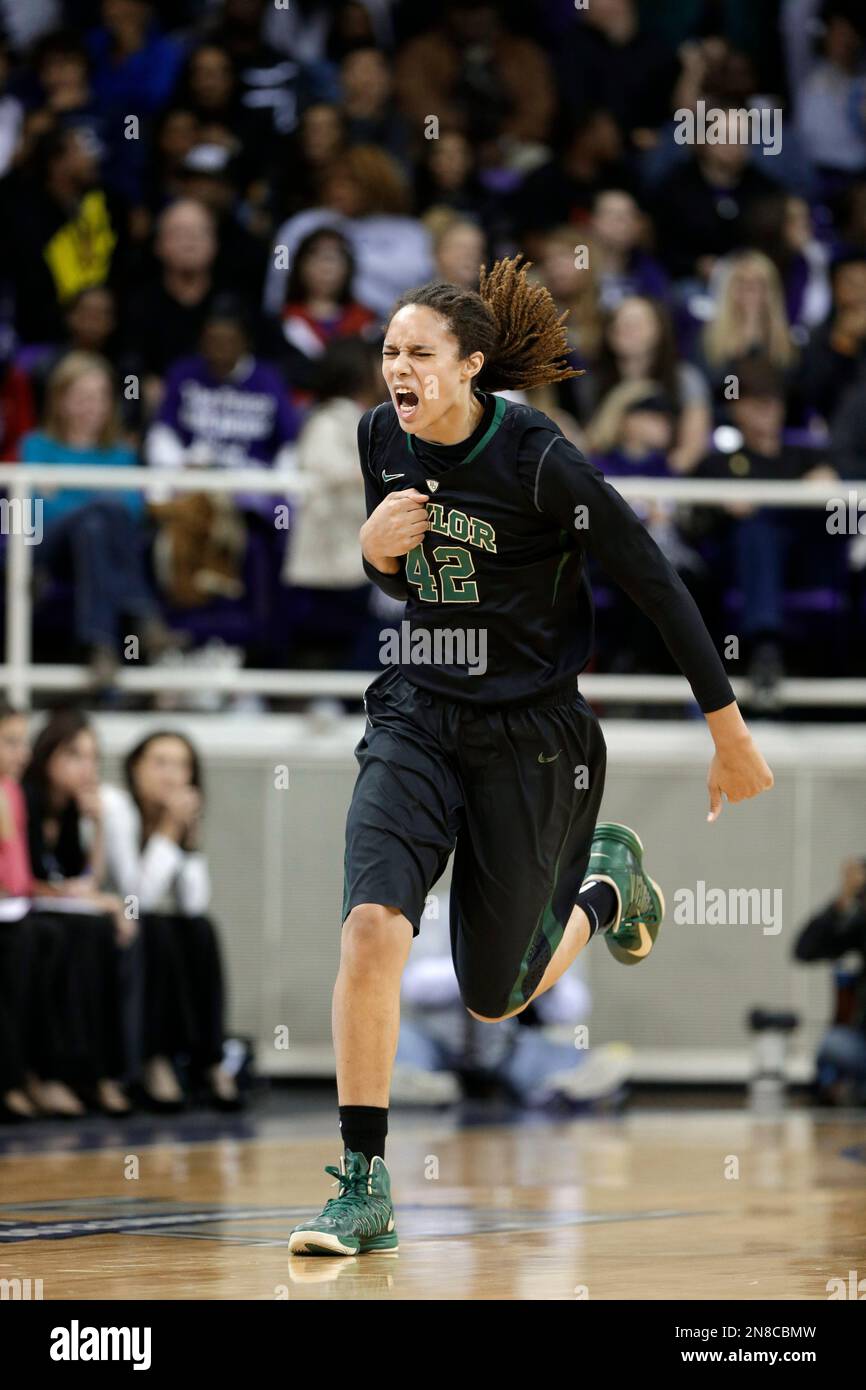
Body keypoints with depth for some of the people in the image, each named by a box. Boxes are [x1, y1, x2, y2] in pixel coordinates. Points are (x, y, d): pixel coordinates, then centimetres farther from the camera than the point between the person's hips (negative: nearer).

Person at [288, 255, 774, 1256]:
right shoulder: (382, 440, -2)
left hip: (531, 736, -3)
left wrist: (730, 736, -7)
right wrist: (375, 551, -11)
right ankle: (365, 1188, -13)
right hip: (417, 719, 4)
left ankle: (602, 880, 39)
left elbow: (655, 588, -11)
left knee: (492, 998, 6)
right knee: (372, 925, -21)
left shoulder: (538, 461, -18)